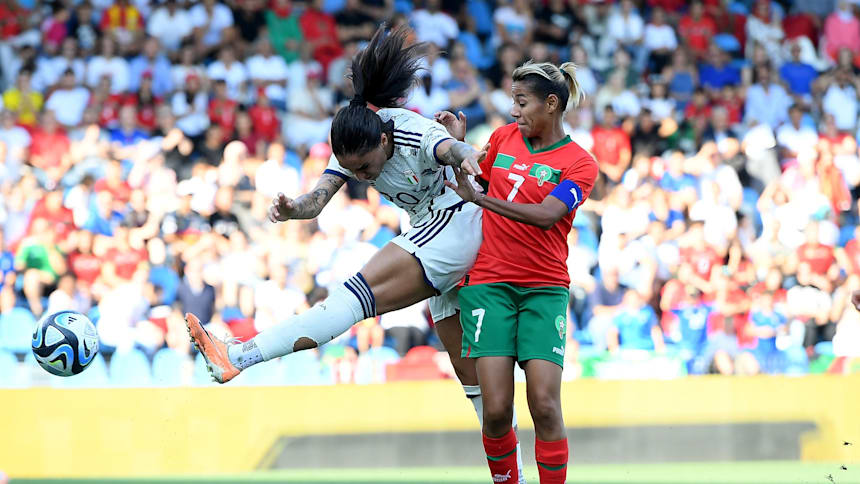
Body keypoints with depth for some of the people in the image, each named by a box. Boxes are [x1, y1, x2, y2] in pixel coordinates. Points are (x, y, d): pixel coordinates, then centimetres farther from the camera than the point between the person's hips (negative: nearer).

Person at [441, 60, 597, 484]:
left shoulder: (579, 163, -1)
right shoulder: (504, 137, 12)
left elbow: (546, 214, -16)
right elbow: (473, 179, 30)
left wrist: (477, 196, -15)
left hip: (544, 287, -2)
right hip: (488, 282, 2)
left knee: (544, 404, -13)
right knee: (496, 408, -10)